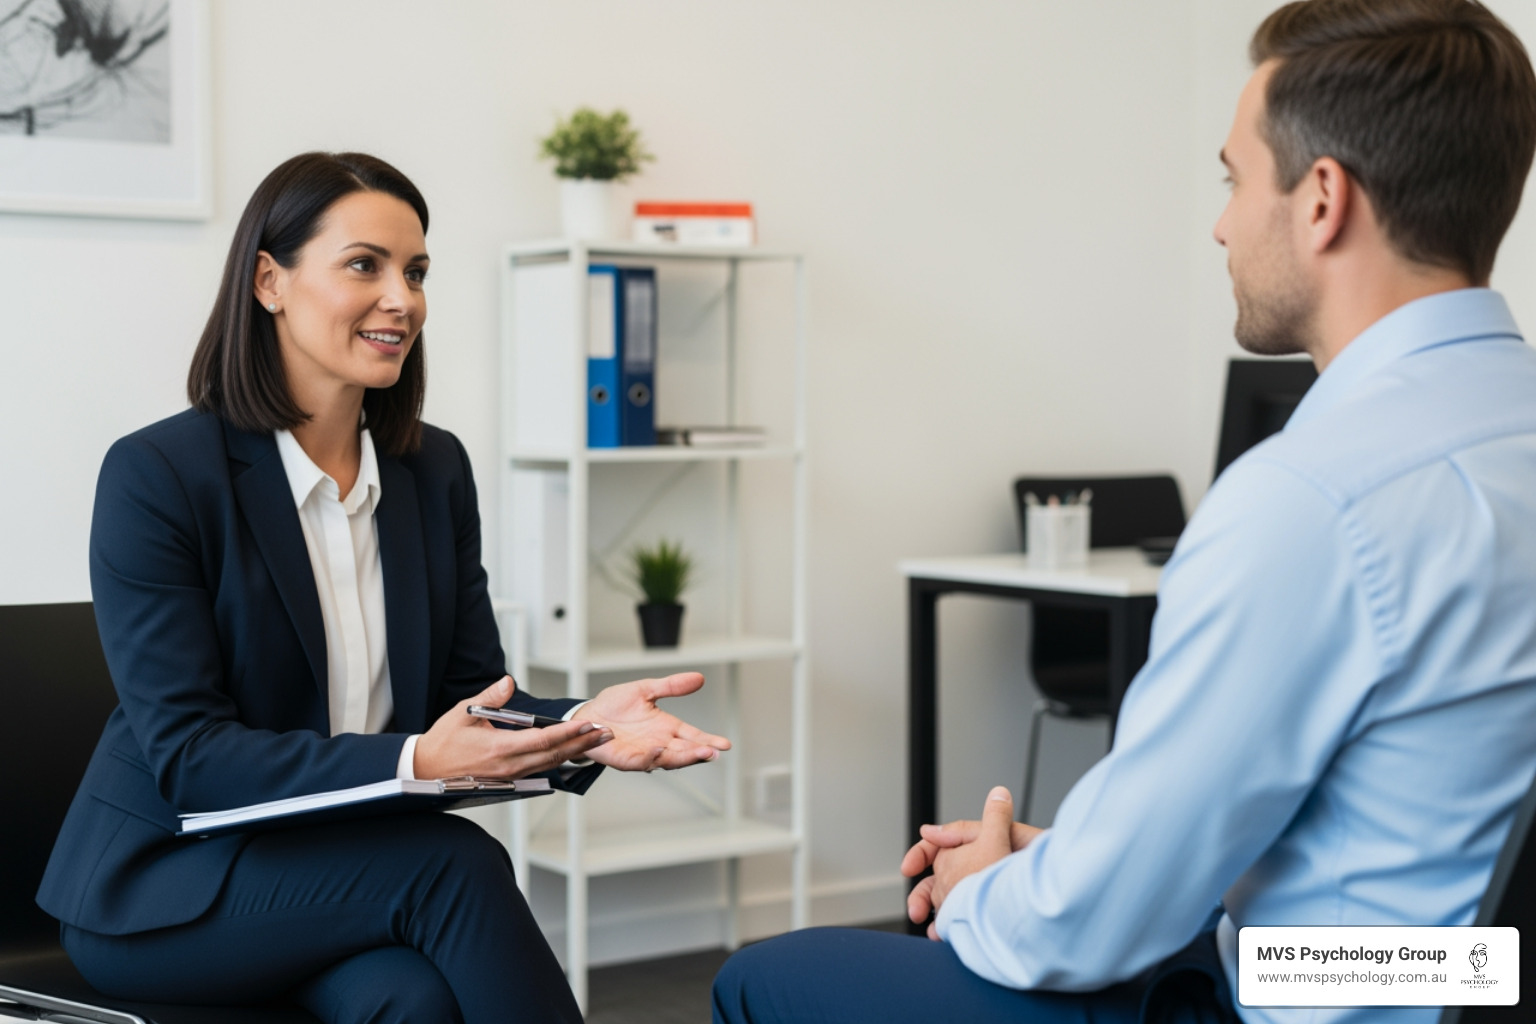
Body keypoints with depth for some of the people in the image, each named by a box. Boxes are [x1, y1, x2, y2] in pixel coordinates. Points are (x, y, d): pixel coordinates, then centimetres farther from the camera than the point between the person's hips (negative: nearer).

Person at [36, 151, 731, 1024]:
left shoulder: (437, 471, 7)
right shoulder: (155, 475, -12)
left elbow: (475, 692, 4)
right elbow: (185, 753, -17)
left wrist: (578, 725, -20)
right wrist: (411, 763, -31)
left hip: (357, 869, 4)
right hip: (169, 886, -4)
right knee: (454, 860, -29)